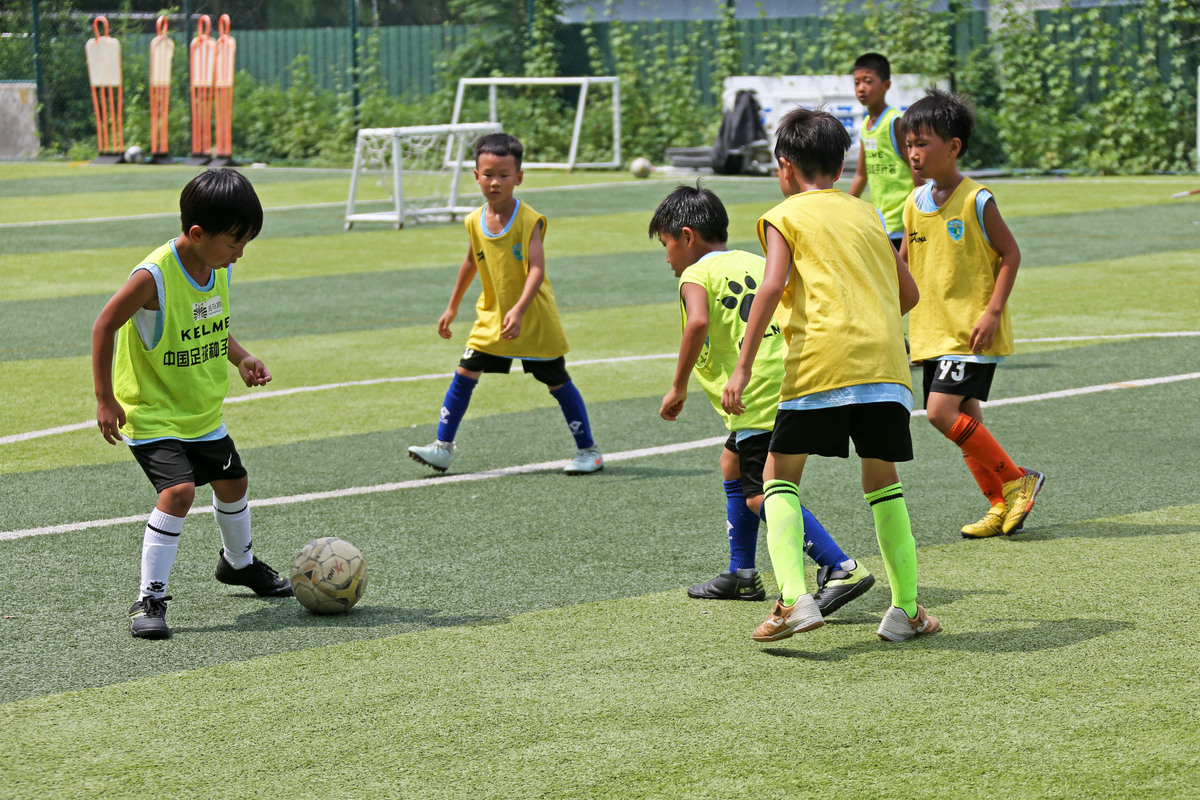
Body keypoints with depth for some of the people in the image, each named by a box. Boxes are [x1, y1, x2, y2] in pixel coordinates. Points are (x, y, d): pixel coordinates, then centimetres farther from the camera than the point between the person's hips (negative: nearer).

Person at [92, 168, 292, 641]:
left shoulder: (220, 269, -4)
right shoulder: (154, 277, -28)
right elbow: (105, 326, -20)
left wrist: (241, 359, -2)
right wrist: (105, 399, -18)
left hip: (203, 414, 8)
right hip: (151, 414, -8)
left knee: (232, 480, 23)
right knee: (178, 490, -25)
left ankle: (238, 563, 52)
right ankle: (150, 599, -17)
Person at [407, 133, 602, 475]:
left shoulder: (529, 220, -18)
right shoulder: (476, 221, 0)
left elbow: (537, 270, -26)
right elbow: (471, 262, 17)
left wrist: (519, 310, -39)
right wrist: (452, 307, 23)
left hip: (535, 319, -5)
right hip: (491, 317, 5)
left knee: (557, 381, 3)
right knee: (465, 373, -3)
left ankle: (588, 450, 15)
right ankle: (443, 447, 4)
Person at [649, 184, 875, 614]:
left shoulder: (696, 275, -2)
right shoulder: (757, 263, 21)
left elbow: (698, 322, -21)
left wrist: (678, 387, -14)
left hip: (760, 398, -9)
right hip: (793, 382, 9)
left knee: (762, 496, -12)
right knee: (733, 464, 27)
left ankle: (841, 568, -24)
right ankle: (742, 575, 33)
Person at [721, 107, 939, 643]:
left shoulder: (784, 216, 7)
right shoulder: (867, 214, 22)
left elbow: (772, 285, -8)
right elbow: (908, 293, 24)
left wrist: (743, 366, -10)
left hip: (820, 361, -4)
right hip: (884, 361, 4)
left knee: (780, 477, 8)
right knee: (882, 479, 19)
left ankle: (794, 599, -10)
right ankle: (907, 609, 15)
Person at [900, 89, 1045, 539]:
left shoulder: (976, 201, -11)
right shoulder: (915, 204, 8)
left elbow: (1011, 254, -9)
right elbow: (903, 264, 19)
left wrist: (992, 312, -16)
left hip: (972, 331, -7)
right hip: (933, 330, 7)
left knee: (942, 411, -17)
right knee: (964, 420, 9)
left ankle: (1016, 481, -4)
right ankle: (1001, 505, 18)